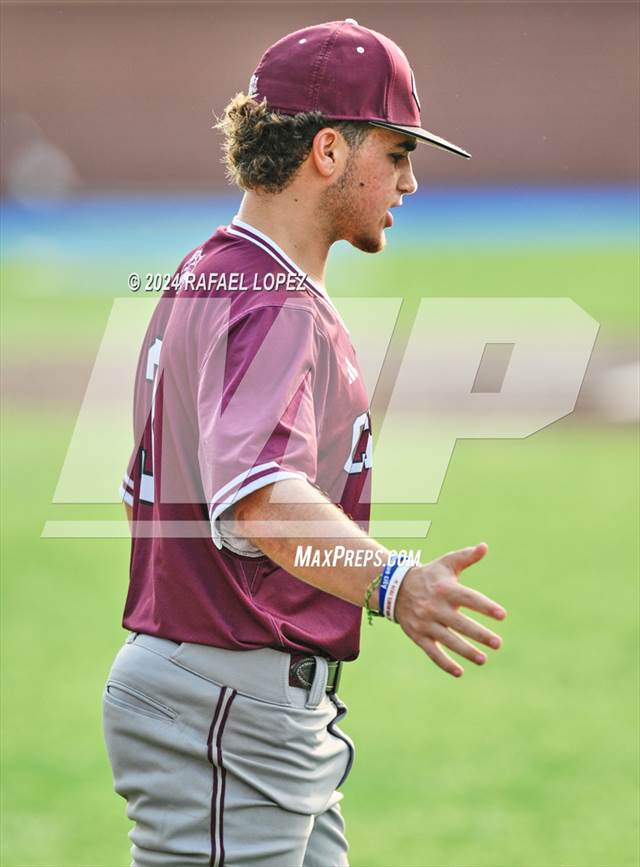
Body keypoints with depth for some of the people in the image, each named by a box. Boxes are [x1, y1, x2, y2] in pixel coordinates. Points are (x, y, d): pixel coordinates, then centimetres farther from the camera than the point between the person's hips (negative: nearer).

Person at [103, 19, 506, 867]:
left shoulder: (199, 281, 15)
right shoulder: (274, 304, -19)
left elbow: (147, 487, 28)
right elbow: (253, 494, -38)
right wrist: (391, 582, -52)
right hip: (230, 717, -11)